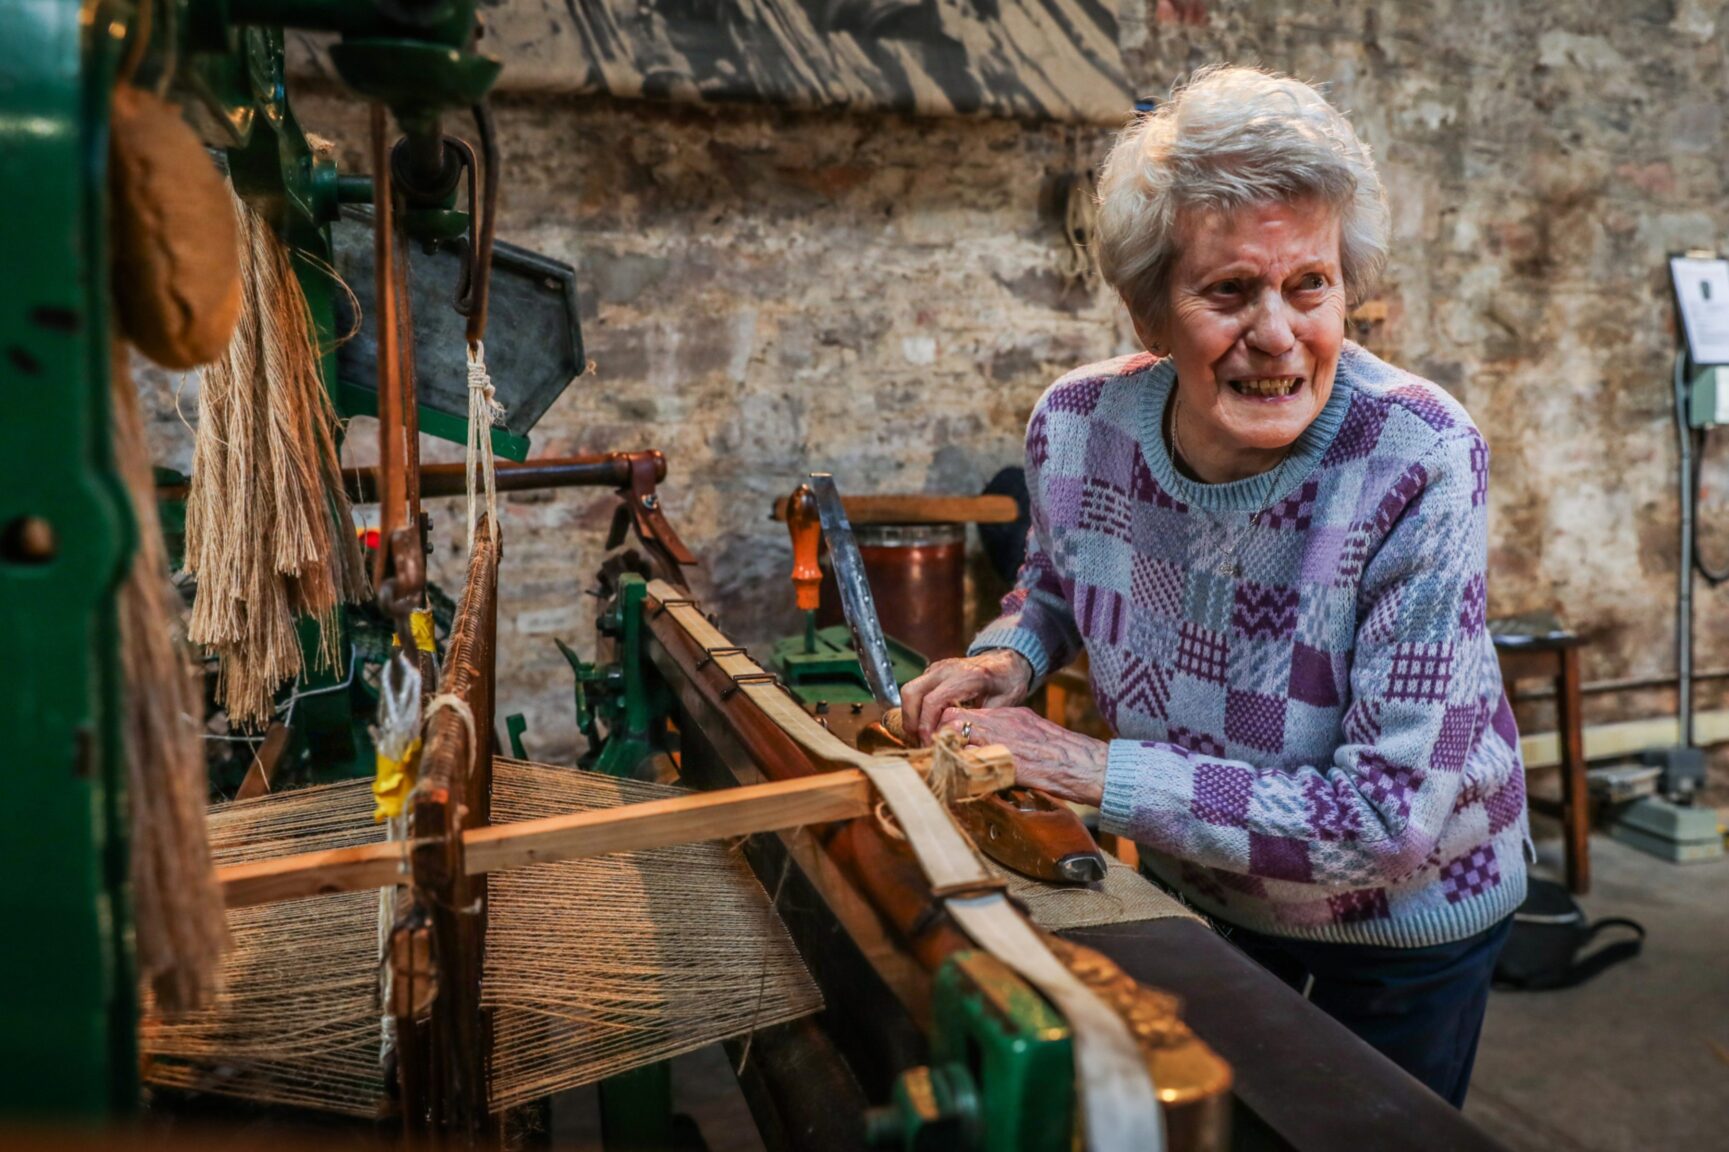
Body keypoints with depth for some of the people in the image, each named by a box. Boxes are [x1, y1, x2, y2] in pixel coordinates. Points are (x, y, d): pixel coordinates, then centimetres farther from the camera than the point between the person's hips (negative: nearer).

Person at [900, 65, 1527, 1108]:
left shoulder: (1422, 462, -32)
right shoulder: (1077, 426, -19)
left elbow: (1393, 816, -32)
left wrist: (1096, 771, -34)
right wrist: (1013, 656, -17)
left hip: (1405, 918, -3)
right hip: (1196, 888, 4)